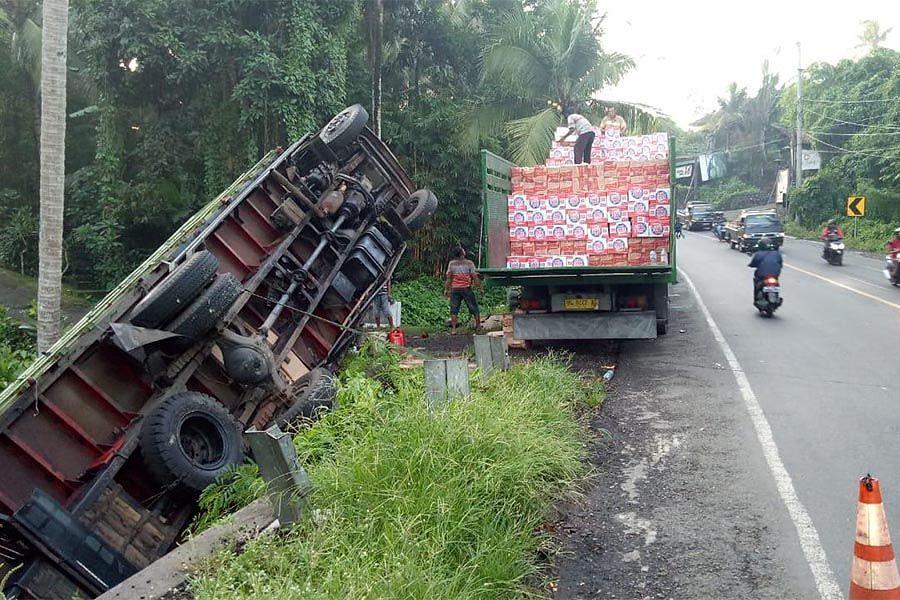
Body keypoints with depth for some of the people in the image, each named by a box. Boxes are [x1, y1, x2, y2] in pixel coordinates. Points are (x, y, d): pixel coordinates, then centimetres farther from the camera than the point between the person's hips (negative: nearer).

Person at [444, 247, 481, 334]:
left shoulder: (451, 264, 1)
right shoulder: (469, 263, -4)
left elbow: (448, 278, 1)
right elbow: (474, 277, -4)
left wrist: (446, 289, 8)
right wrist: (479, 286, 6)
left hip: (455, 289, 2)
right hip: (467, 289, -2)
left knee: (454, 310, 4)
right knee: (474, 307, 11)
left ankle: (453, 328, 0)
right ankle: (478, 325, 18)